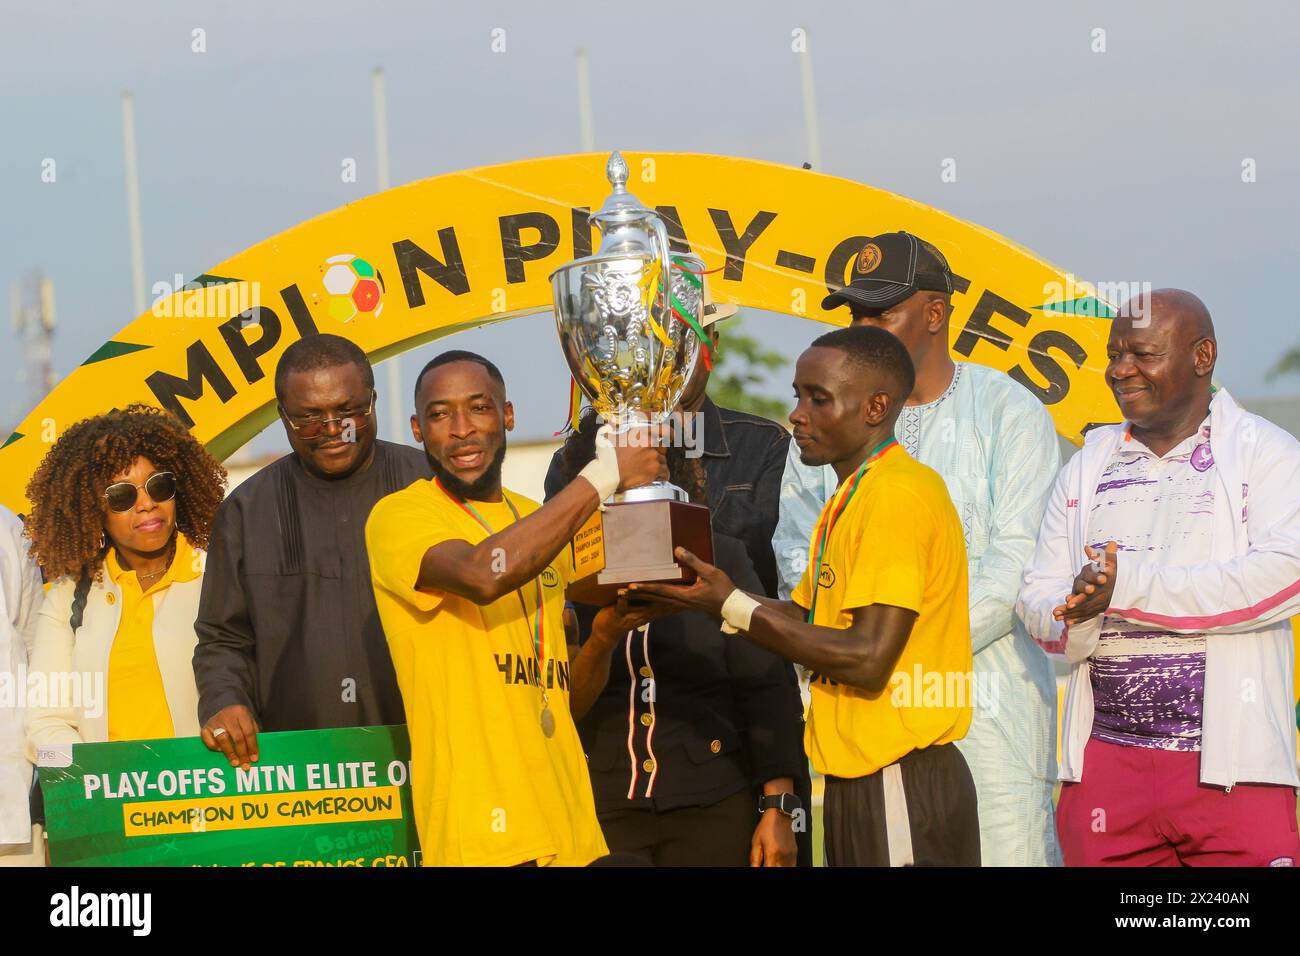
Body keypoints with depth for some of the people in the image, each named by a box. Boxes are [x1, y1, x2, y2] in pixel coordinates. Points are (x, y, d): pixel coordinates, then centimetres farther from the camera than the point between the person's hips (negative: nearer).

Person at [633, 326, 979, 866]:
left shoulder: (898, 493, -16)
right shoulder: (854, 496, 17)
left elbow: (868, 659, -21)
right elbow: (800, 617, 14)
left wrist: (732, 606, -17)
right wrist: (706, 592, -1)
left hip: (899, 782, -10)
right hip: (860, 780, 10)